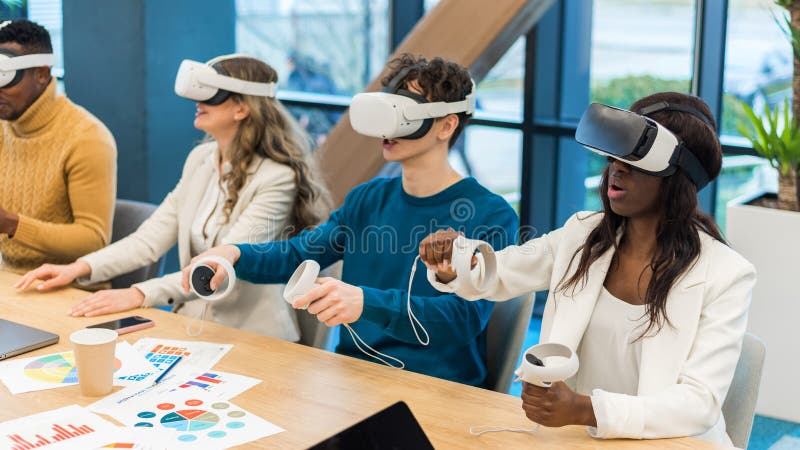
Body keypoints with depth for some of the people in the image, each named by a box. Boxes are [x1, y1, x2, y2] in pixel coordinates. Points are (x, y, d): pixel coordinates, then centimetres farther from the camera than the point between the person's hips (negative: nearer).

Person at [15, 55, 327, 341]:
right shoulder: (200, 159, 8)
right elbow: (151, 238, 6)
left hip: (251, 340, -6)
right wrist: (82, 268, -8)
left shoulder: (277, 178, -15)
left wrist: (141, 294, -32)